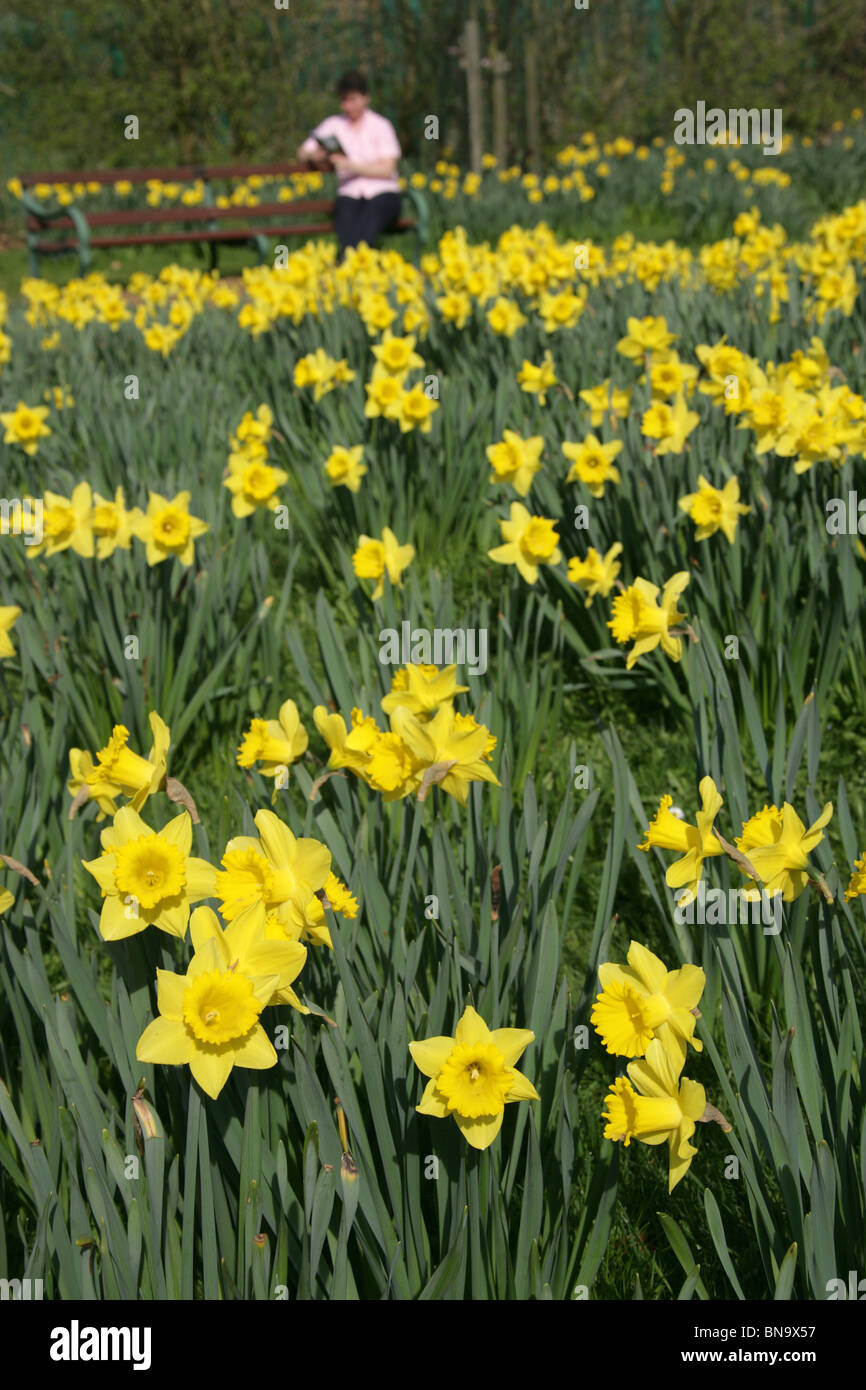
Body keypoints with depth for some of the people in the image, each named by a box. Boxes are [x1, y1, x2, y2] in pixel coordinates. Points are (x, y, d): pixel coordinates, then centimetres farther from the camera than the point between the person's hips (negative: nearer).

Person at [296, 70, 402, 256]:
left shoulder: (381, 126, 4)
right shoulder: (333, 125, 12)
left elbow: (387, 169, -6)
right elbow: (302, 153, 12)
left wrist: (353, 166, -19)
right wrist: (315, 154, -13)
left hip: (382, 193, -2)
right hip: (349, 194, 3)